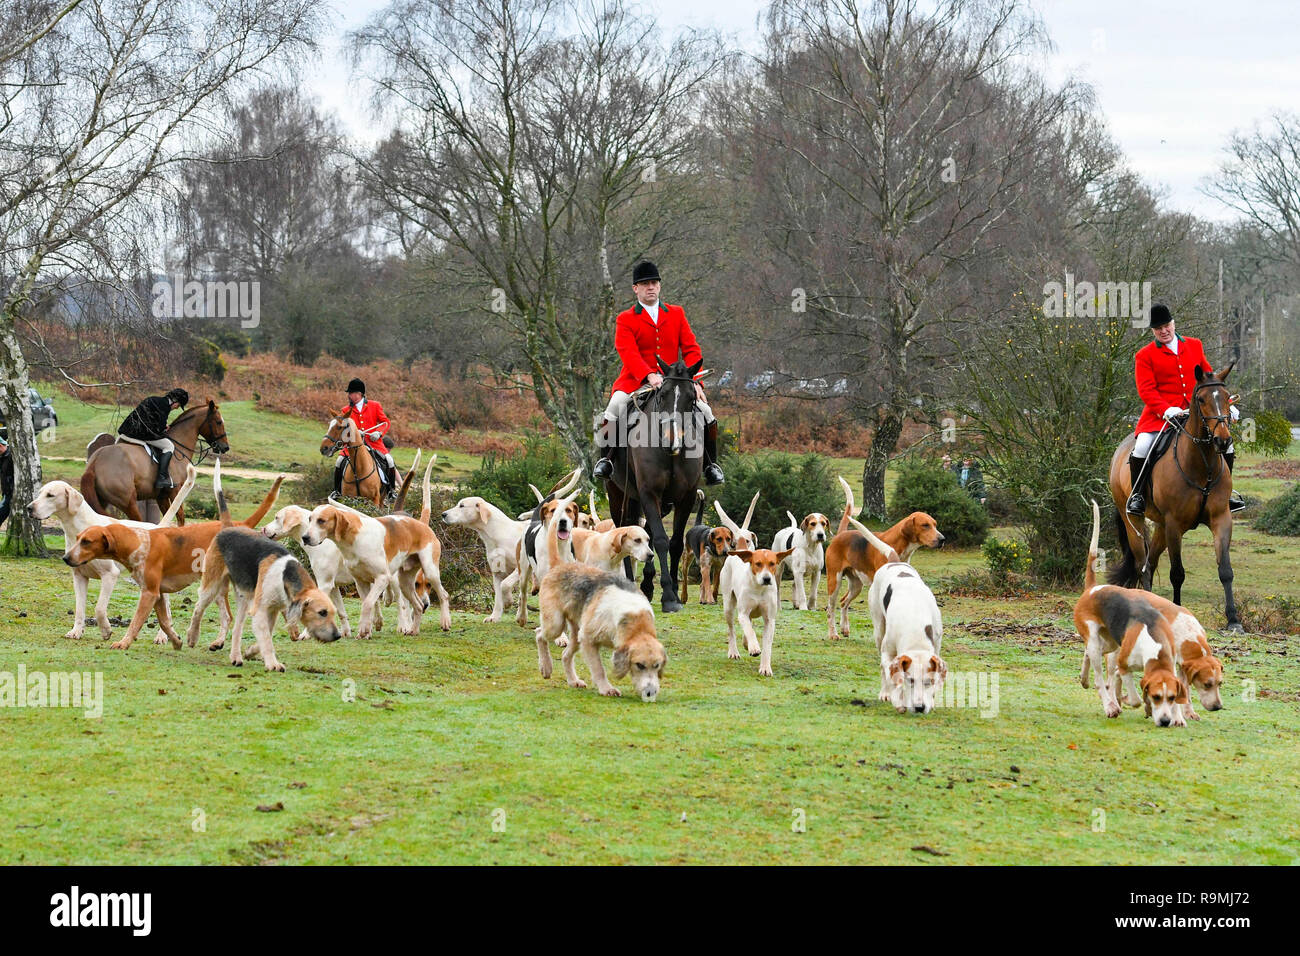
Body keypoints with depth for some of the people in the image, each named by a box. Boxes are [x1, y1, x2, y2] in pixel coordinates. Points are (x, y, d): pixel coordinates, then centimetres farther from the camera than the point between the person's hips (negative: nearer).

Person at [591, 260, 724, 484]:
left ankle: (710, 464, 4)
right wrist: (649, 376, -30)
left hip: (673, 381, 2)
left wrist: (695, 381, -9)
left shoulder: (676, 314, 13)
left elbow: (691, 349, 8)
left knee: (704, 411, -15)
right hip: (635, 381, -2)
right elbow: (629, 353, -12)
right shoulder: (625, 320, 4)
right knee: (616, 406, -30)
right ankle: (606, 458, -13)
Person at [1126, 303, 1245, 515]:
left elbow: (1209, 378, 18)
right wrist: (1166, 410, -23)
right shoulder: (1145, 356, 2)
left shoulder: (1194, 346, 13)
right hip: (1161, 415, -3)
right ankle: (1137, 495, -7)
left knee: (1226, 444, -3)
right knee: (1142, 446, -25)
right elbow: (1146, 390, -7)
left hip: (1196, 412, 3)